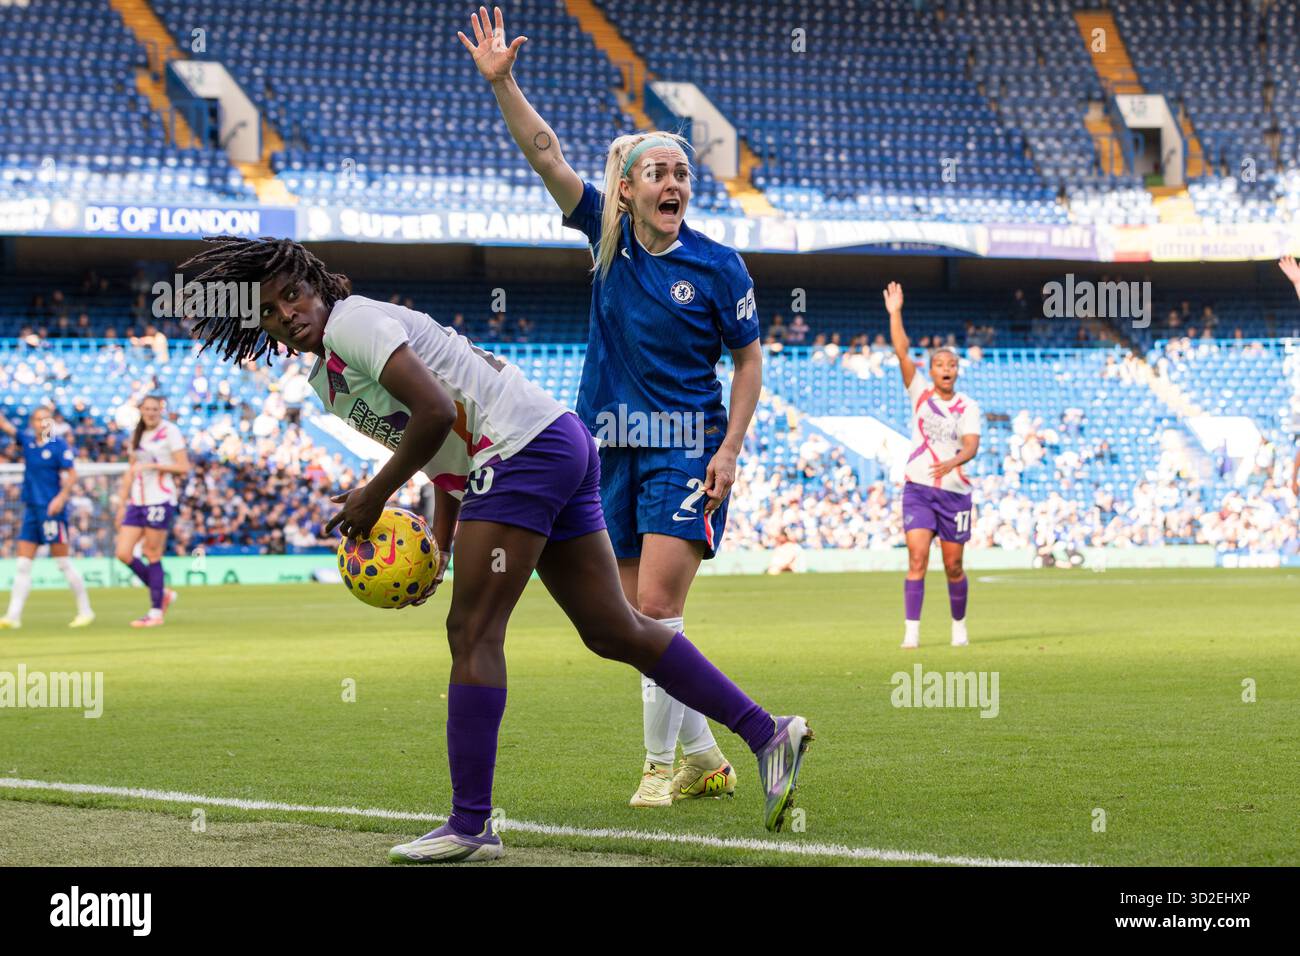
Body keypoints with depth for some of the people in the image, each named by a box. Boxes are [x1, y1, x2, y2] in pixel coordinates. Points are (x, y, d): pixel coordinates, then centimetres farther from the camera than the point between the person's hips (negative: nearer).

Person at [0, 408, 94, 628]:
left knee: (63, 564, -2)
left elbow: (72, 475, -8)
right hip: (31, 509, 6)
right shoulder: (27, 441, 9)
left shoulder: (59, 445, -6)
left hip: (52, 510, -6)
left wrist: (61, 497, -21)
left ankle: (85, 611, 8)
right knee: (23, 564, 1)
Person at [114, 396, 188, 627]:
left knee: (152, 556, -5)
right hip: (137, 502, 7)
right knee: (123, 553, -2)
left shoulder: (170, 432, -4)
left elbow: (184, 468, -9)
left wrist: (152, 465, -16)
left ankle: (156, 613, 3)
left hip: (160, 501, -7)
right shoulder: (137, 435, 16)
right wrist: (122, 503, 17)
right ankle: (163, 593, 15)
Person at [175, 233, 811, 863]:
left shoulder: (351, 322, -9)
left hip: (525, 445, -10)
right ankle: (767, 733, 14)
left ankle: (470, 825, -11)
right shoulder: (328, 382, 20)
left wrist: (375, 495, -11)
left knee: (472, 634, -11)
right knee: (614, 631, 11)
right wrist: (439, 546, 13)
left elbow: (436, 412, -20)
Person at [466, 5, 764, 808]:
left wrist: (730, 450, -9)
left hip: (687, 450, -4)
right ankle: (704, 756, 19)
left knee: (656, 608, -14)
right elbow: (545, 151, -4)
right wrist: (501, 81, -17)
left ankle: (662, 762, -4)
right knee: (642, 619, 7)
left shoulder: (717, 266, -7)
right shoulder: (606, 233, 2)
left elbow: (750, 359, 0)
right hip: (612, 447, 4)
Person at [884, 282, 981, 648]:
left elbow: (971, 444, -15)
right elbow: (902, 353, -6)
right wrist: (895, 314, -15)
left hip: (955, 492, 0)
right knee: (917, 560, -13)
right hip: (918, 490, 0)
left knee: (953, 567, 6)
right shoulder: (920, 393, 3)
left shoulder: (967, 407, -1)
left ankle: (959, 626, 26)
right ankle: (912, 631, -14)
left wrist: (953, 462, -36)